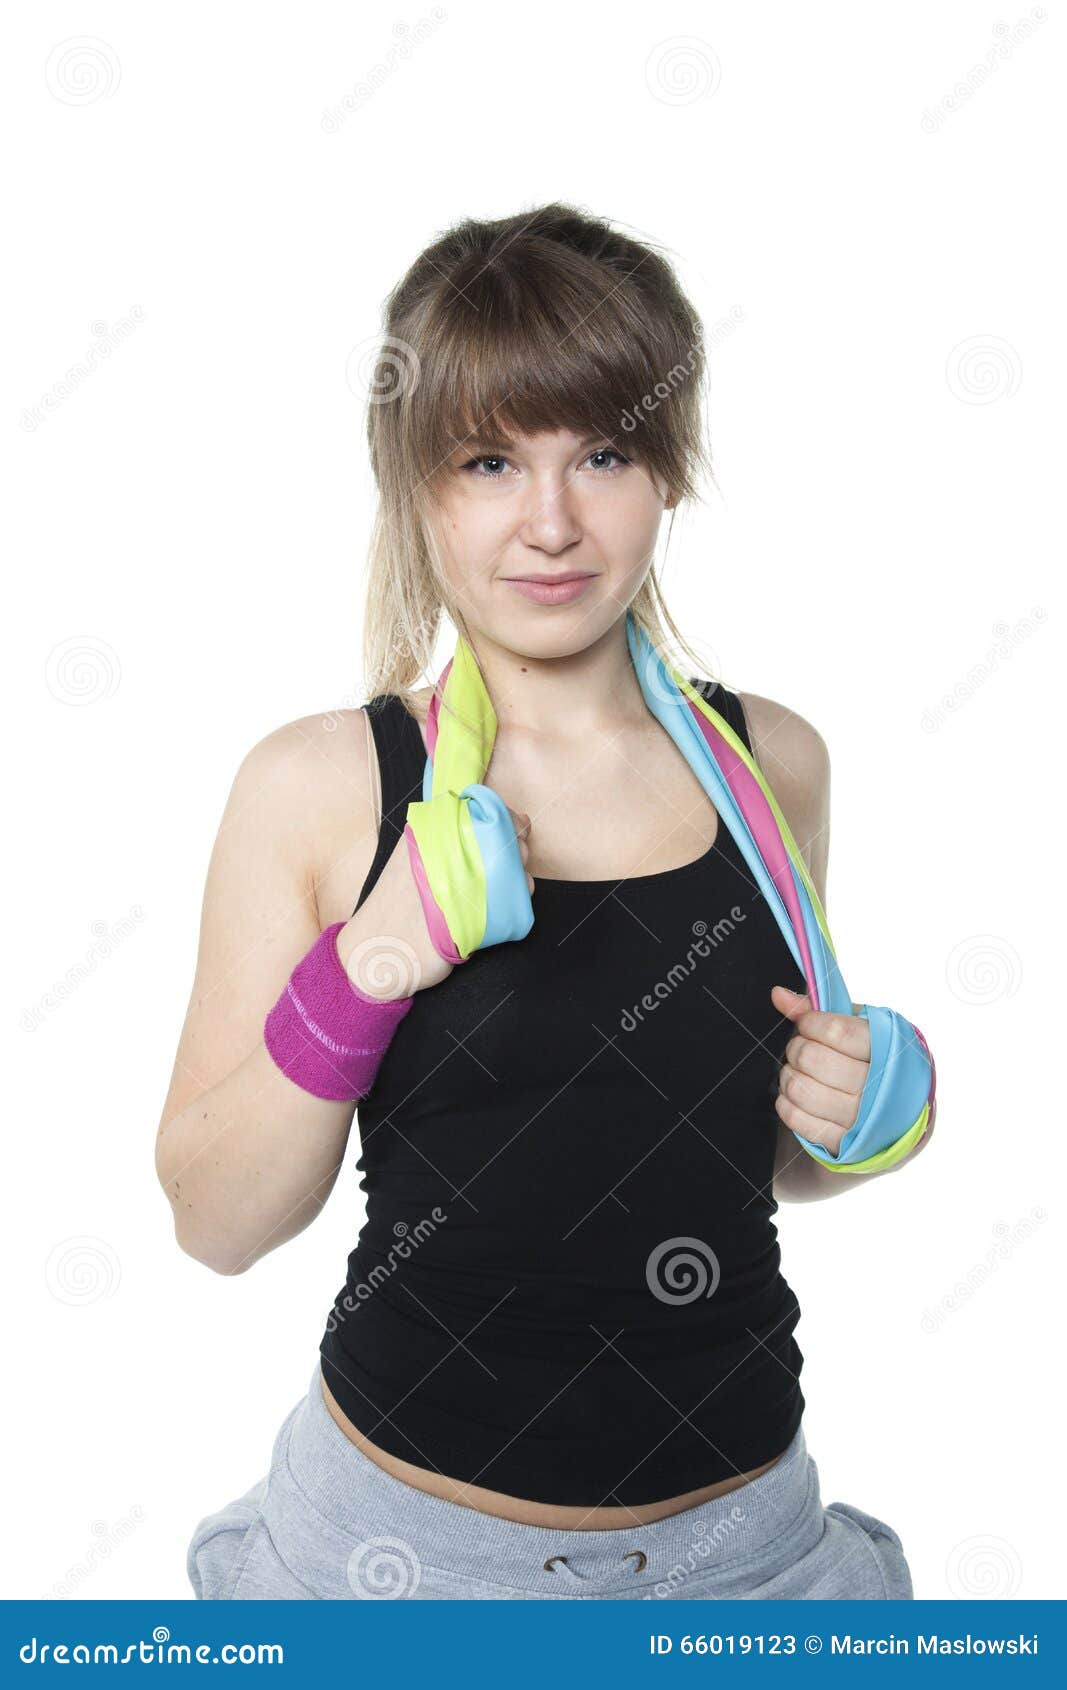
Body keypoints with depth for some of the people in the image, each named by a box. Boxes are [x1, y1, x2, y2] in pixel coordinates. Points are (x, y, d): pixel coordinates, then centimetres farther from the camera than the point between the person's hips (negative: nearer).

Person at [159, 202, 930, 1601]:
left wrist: (834, 1119, -10)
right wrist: (355, 986, -24)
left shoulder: (773, 762, -4)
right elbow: (216, 1223, -10)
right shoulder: (315, 788, -13)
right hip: (408, 1527, -2)